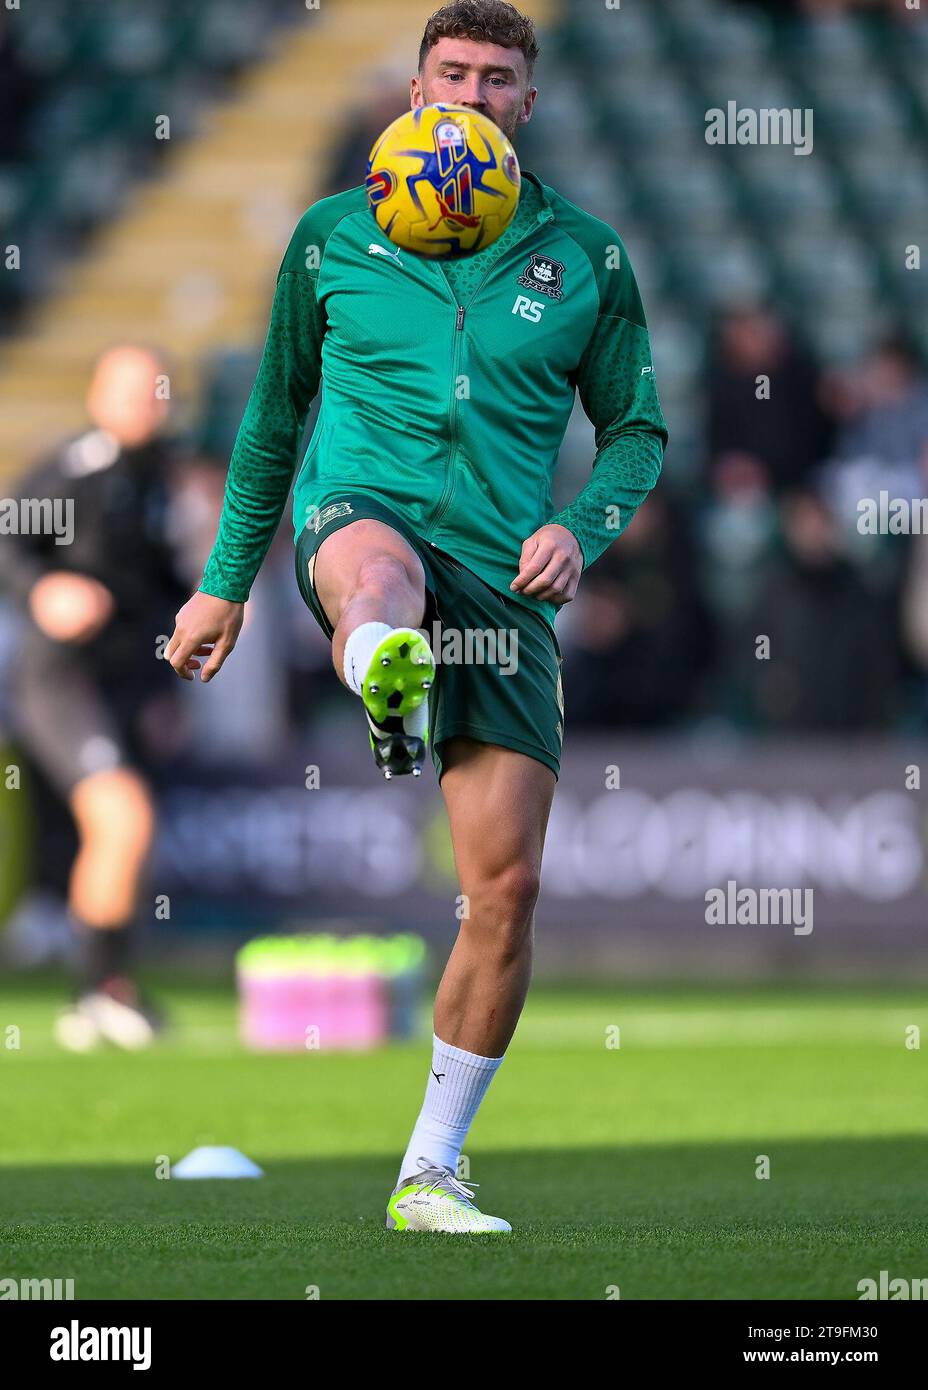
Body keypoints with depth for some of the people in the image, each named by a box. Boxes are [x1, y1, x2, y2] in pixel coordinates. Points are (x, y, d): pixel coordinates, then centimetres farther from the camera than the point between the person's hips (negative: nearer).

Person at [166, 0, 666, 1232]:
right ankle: (388, 689, -81)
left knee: (507, 887, -3)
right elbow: (275, 409, 20)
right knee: (378, 569, -43)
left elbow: (638, 428, 17)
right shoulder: (336, 235, 10)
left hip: (504, 578, 2)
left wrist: (582, 530, -3)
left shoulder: (584, 258, 11)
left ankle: (430, 1173, 11)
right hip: (363, 515, -2)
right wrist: (225, 582, 22)